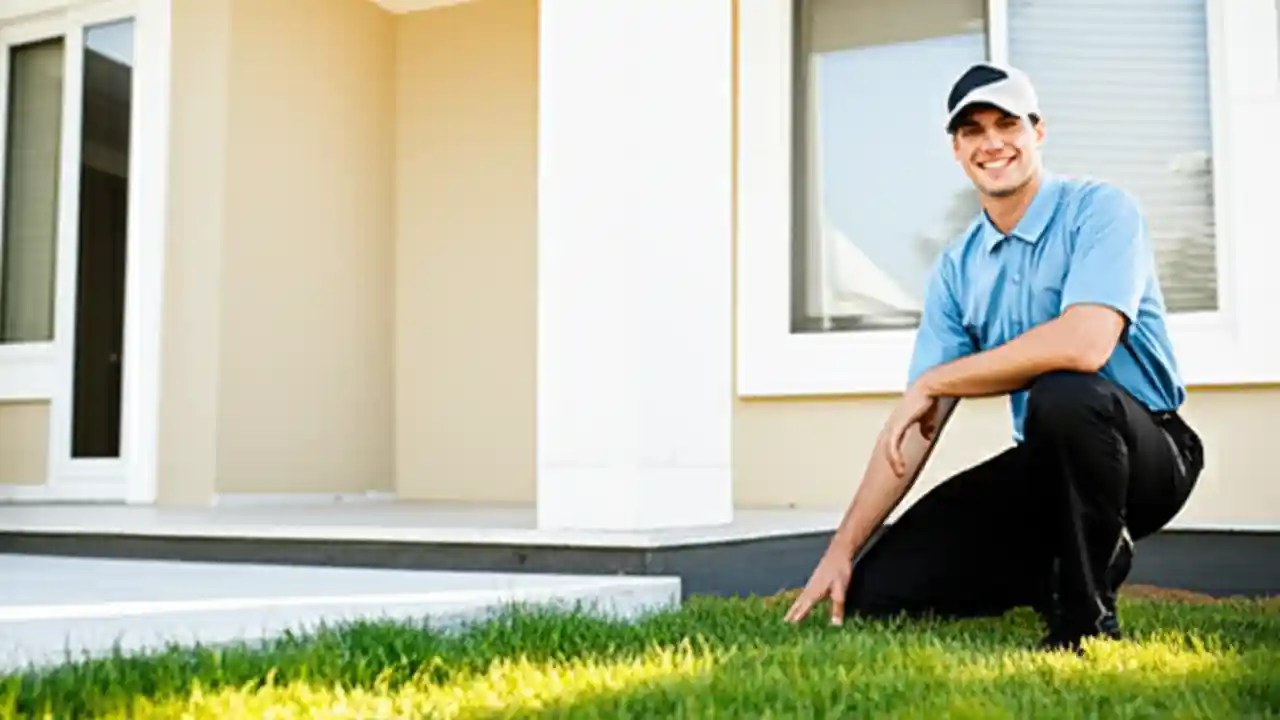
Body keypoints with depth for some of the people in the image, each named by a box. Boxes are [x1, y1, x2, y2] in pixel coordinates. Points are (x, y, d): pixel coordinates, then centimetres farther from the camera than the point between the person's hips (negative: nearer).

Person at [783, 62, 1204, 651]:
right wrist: (842, 550, -1)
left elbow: (1085, 345, -30)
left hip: (1147, 454, -6)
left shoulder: (1099, 210, -10)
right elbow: (915, 424, 4)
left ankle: (1087, 617, -18)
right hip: (1045, 467, 6)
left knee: (1063, 393, -40)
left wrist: (934, 382, -20)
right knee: (877, 589, -4)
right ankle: (1069, 569, 14)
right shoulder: (957, 267, 6)